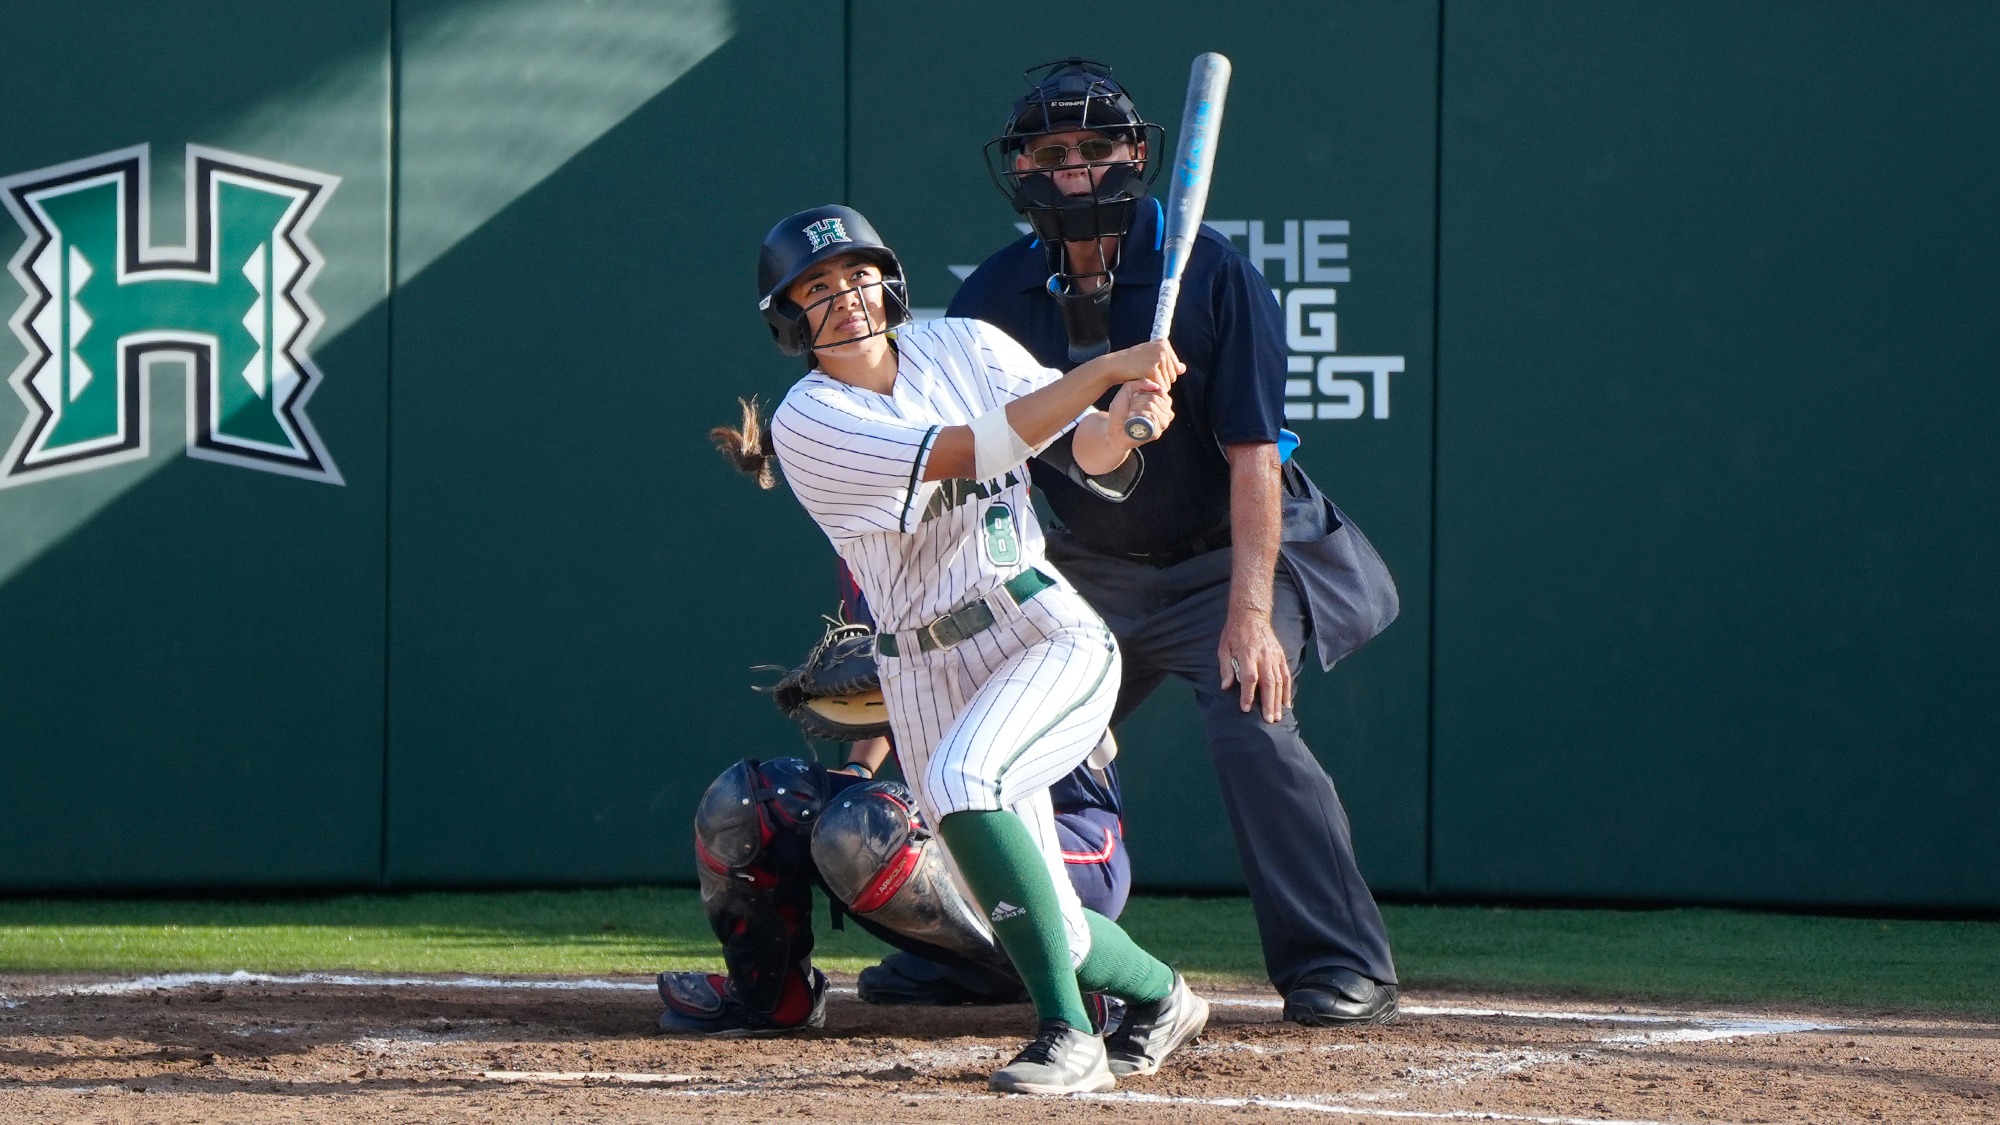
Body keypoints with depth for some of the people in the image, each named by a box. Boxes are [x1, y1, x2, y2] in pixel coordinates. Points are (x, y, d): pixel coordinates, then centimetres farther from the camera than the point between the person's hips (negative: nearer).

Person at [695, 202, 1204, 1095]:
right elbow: (965, 452, -19)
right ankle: (1159, 997, 35)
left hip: (1048, 631, -1)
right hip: (928, 674, 1)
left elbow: (1084, 453, 5)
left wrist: (1123, 422, -20)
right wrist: (1107, 368, -22)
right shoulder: (807, 422, -8)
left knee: (958, 780, -31)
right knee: (1043, 930, 1)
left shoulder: (966, 348, 4)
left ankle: (1071, 1037, -29)